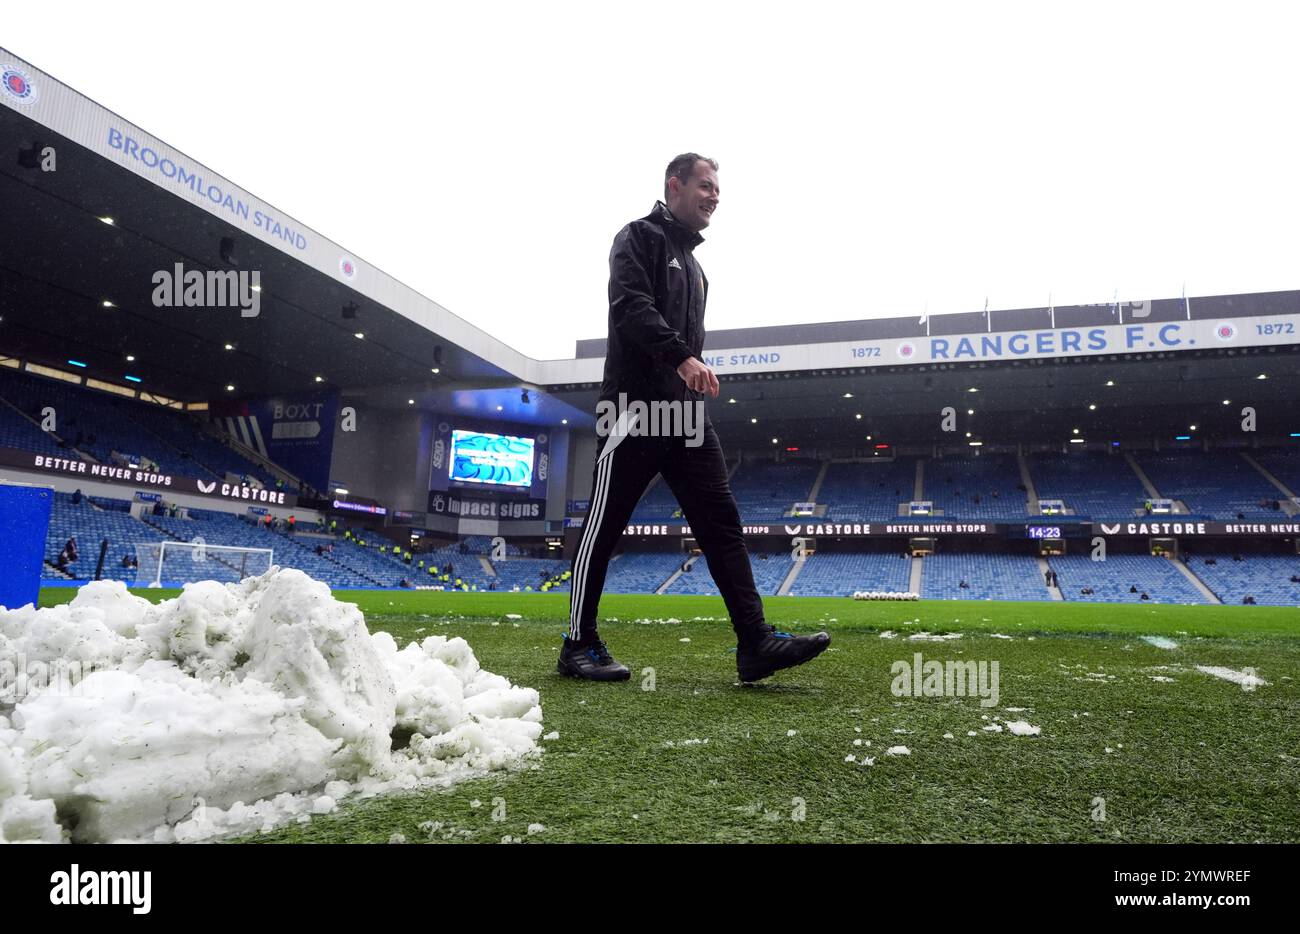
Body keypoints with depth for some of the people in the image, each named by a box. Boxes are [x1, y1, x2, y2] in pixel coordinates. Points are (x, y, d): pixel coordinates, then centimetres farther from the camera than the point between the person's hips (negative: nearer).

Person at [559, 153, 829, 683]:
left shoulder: (691, 261, 27)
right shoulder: (641, 237, 2)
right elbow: (630, 305, -16)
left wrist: (694, 377, 20)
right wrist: (683, 356, -27)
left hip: (685, 412, 8)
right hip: (635, 405, -8)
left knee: (720, 521, -3)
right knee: (605, 527, -2)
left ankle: (755, 642, -6)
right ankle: (579, 645, 8)